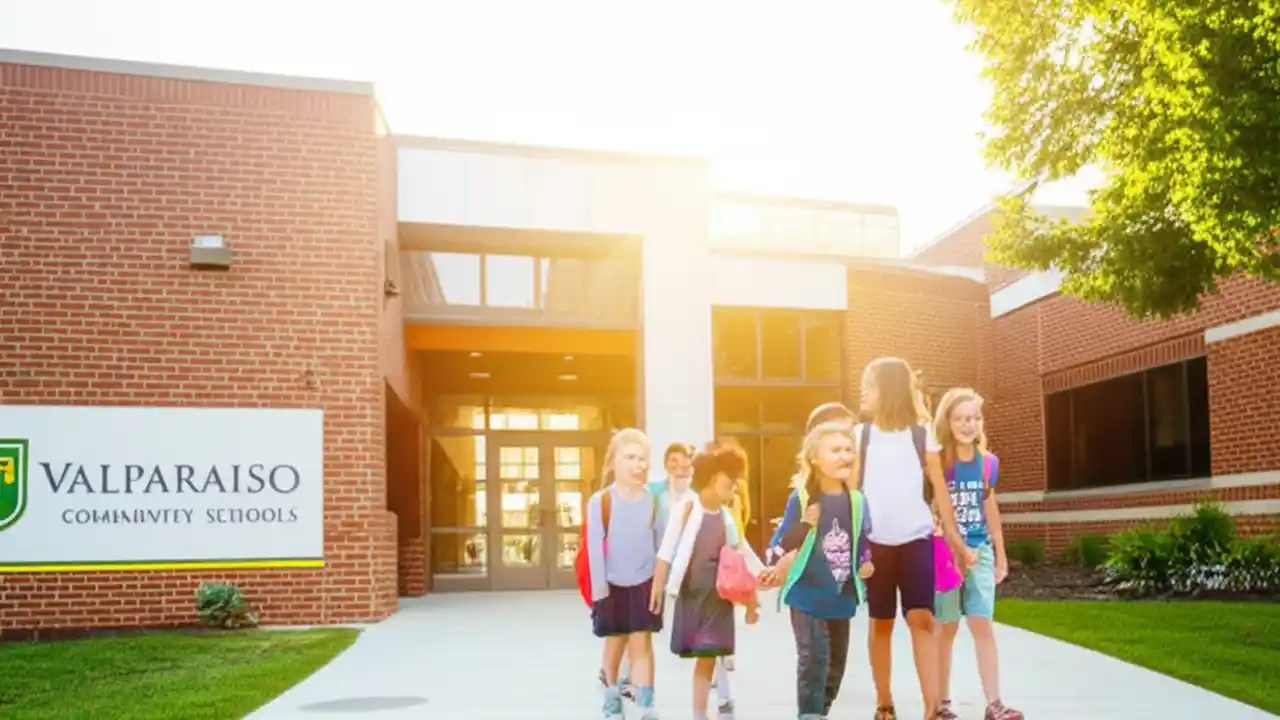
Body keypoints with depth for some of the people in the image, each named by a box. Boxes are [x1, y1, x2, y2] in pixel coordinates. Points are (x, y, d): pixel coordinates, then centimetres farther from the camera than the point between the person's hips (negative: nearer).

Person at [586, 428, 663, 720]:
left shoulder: (652, 500, -1)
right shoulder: (600, 501, -12)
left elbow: (659, 542, 6)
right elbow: (594, 547, -10)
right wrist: (599, 588, -10)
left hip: (645, 583, 1)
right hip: (613, 585, -1)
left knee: (642, 643, -1)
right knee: (615, 642, 12)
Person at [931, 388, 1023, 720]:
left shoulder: (988, 462, 3)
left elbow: (990, 509, 13)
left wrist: (1001, 554, 17)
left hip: (979, 551, 3)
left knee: (982, 626, 0)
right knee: (946, 628, 5)